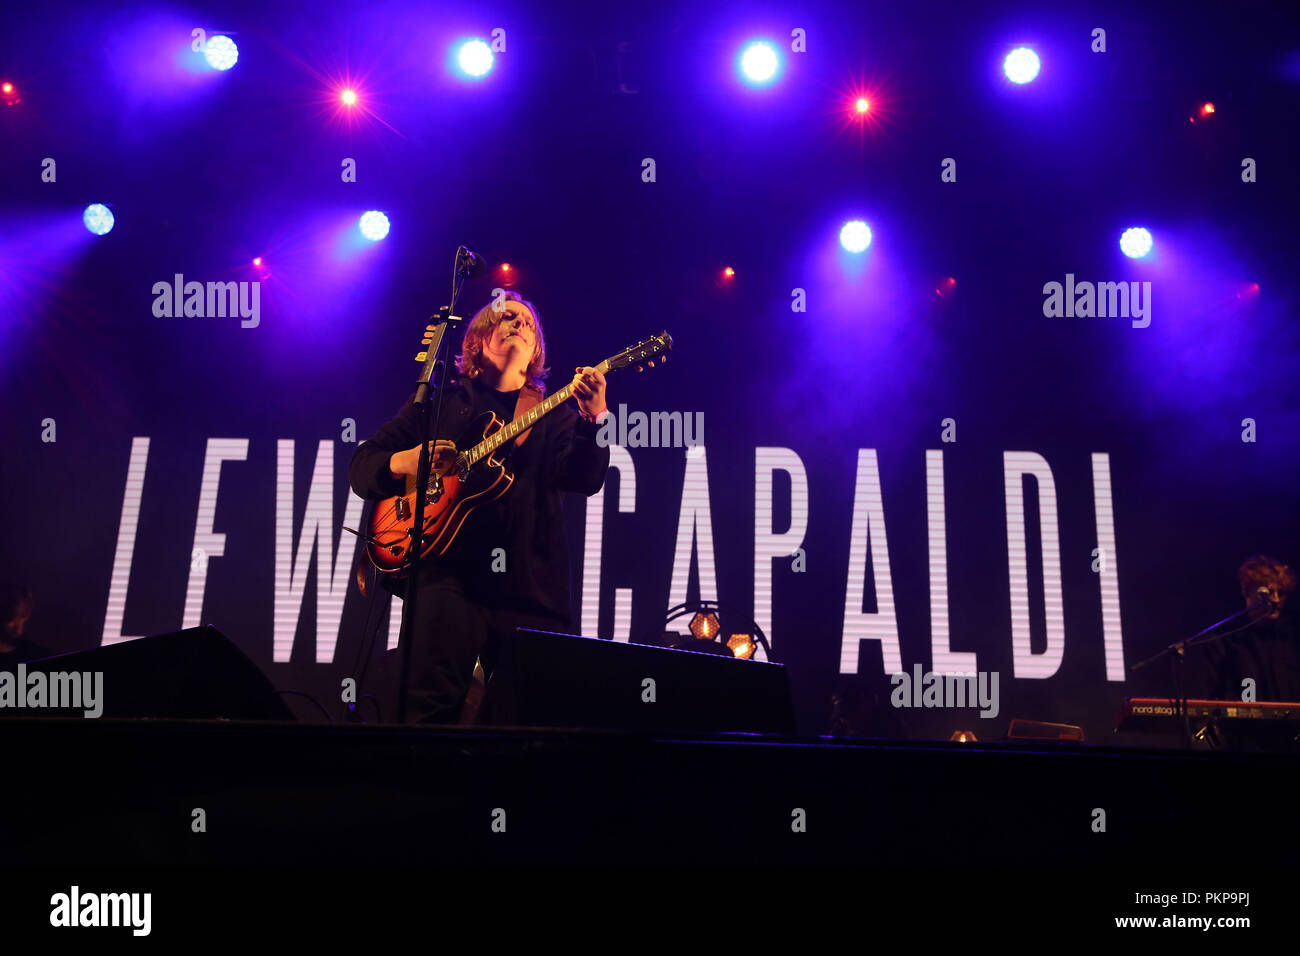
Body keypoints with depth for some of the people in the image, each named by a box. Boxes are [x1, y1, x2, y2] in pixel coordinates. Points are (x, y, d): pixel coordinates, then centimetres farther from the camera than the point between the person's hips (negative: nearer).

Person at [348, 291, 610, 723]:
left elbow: (585, 479, -3)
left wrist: (594, 419, -20)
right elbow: (360, 466, 14)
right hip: (449, 569, -1)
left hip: (528, 584, 2)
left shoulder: (554, 416, 17)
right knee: (435, 704, -16)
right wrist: (402, 462, -8)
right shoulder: (440, 400, 16)